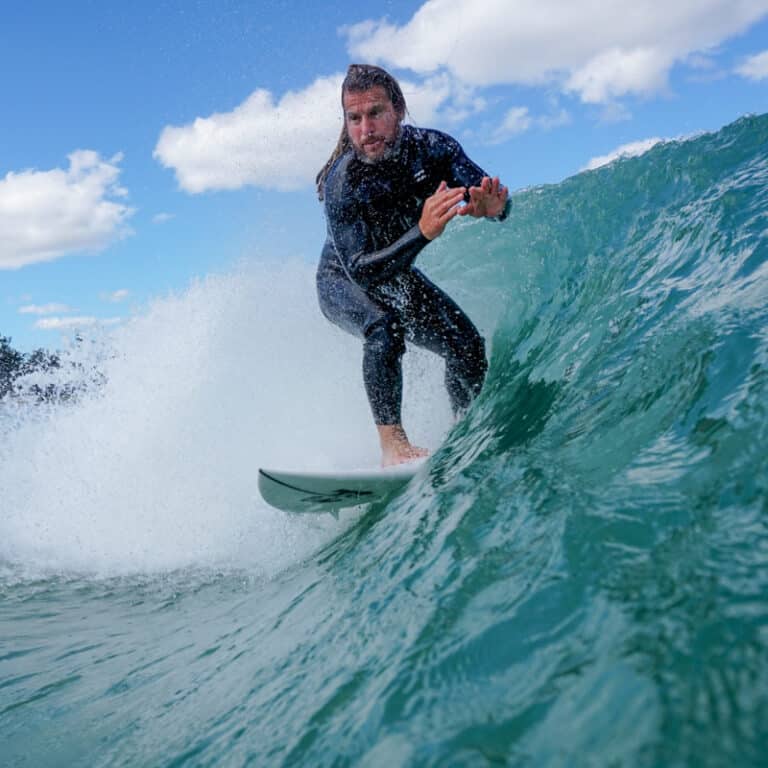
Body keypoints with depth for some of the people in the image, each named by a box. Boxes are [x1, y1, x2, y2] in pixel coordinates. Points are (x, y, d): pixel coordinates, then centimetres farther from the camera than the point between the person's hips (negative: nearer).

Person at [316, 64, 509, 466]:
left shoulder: (432, 147, -21)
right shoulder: (341, 183, -34)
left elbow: (490, 195, -23)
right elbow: (359, 270, -41)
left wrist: (491, 207, -49)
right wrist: (424, 232, -54)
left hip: (396, 274, 5)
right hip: (342, 281, -5)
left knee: (467, 345, -5)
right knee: (385, 329, -36)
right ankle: (393, 444, -28)